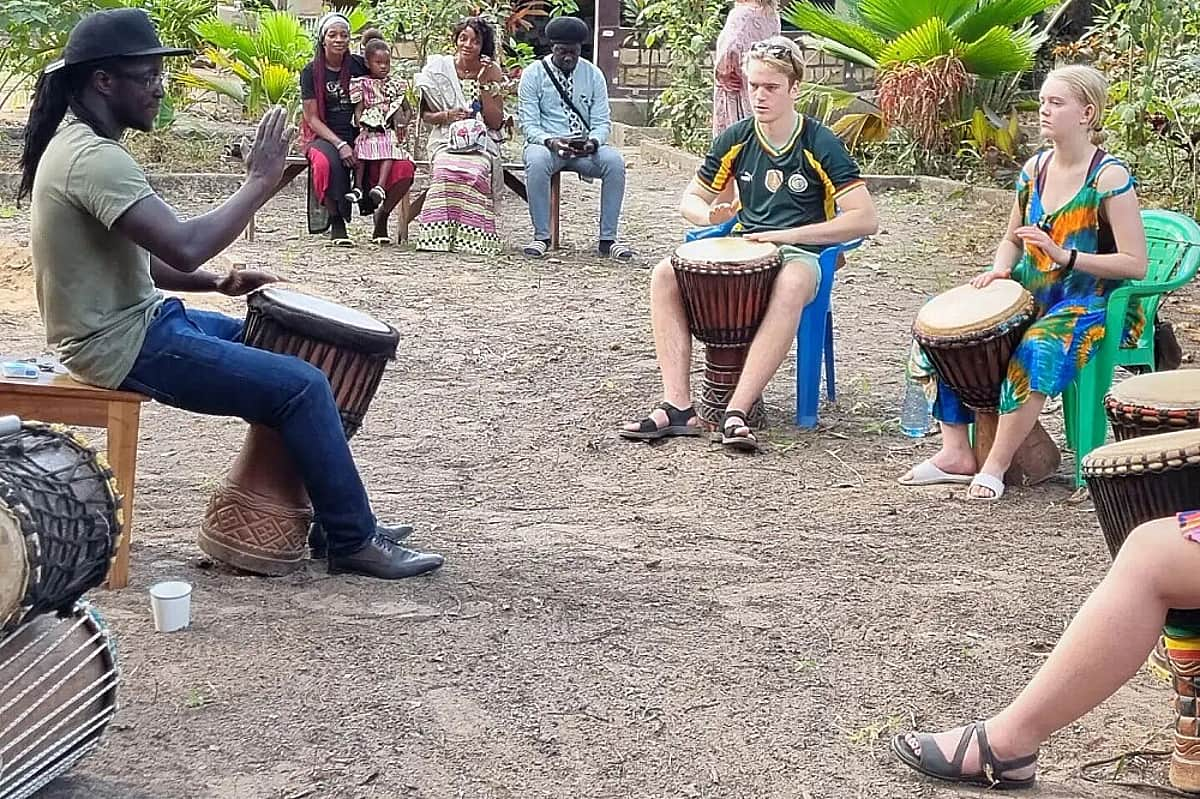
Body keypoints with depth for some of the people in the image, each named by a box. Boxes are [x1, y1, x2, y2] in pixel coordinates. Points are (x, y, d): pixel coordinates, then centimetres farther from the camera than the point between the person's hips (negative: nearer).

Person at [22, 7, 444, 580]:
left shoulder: (79, 147, 12)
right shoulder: (95, 159, -22)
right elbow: (184, 247, -32)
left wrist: (217, 284, 5)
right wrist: (259, 183, -21)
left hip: (137, 320, 11)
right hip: (126, 346, -11)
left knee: (282, 352, 17)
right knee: (301, 385, -12)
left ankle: (331, 513, 22)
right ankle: (355, 542, 0)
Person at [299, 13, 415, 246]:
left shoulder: (359, 65, 7)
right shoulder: (311, 72, 1)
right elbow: (312, 118, -3)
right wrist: (340, 145, -17)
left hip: (362, 134, 2)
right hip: (325, 136, -2)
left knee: (405, 168, -24)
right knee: (327, 164, -40)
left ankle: (381, 216, 3)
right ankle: (336, 221, -17)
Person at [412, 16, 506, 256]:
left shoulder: (492, 72, 4)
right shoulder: (439, 68, 5)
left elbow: (496, 122, -2)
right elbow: (425, 114, 11)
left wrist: (484, 83, -8)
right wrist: (446, 116, -10)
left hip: (482, 141, 0)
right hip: (446, 139, 1)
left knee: (473, 170, -34)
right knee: (447, 170, -34)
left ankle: (470, 236, -27)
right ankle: (441, 235, -28)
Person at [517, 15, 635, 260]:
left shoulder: (593, 75, 7)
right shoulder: (533, 74, 0)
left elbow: (602, 122, 4)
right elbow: (529, 123, -6)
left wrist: (593, 142, -20)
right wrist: (550, 141, -27)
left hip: (586, 148, 2)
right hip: (547, 144, -2)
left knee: (615, 161, -28)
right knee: (536, 161, -37)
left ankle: (607, 239, -22)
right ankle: (541, 236, -25)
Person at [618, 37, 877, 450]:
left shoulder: (820, 145, -9)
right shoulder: (735, 140, 4)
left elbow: (865, 219, -15)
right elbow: (690, 200, 15)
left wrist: (784, 235, -19)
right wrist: (711, 215, -12)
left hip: (800, 253, -4)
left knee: (791, 286, -41)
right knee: (665, 274, -21)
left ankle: (736, 411, -41)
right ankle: (677, 406, -28)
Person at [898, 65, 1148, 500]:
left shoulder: (1109, 178, -13)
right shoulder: (1034, 168, 7)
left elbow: (1136, 264, -16)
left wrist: (1064, 256, -24)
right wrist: (999, 269, -3)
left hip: (1088, 304, -7)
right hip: (1030, 293, 7)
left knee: (1037, 350, -37)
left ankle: (995, 466, -25)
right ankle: (956, 452, -8)